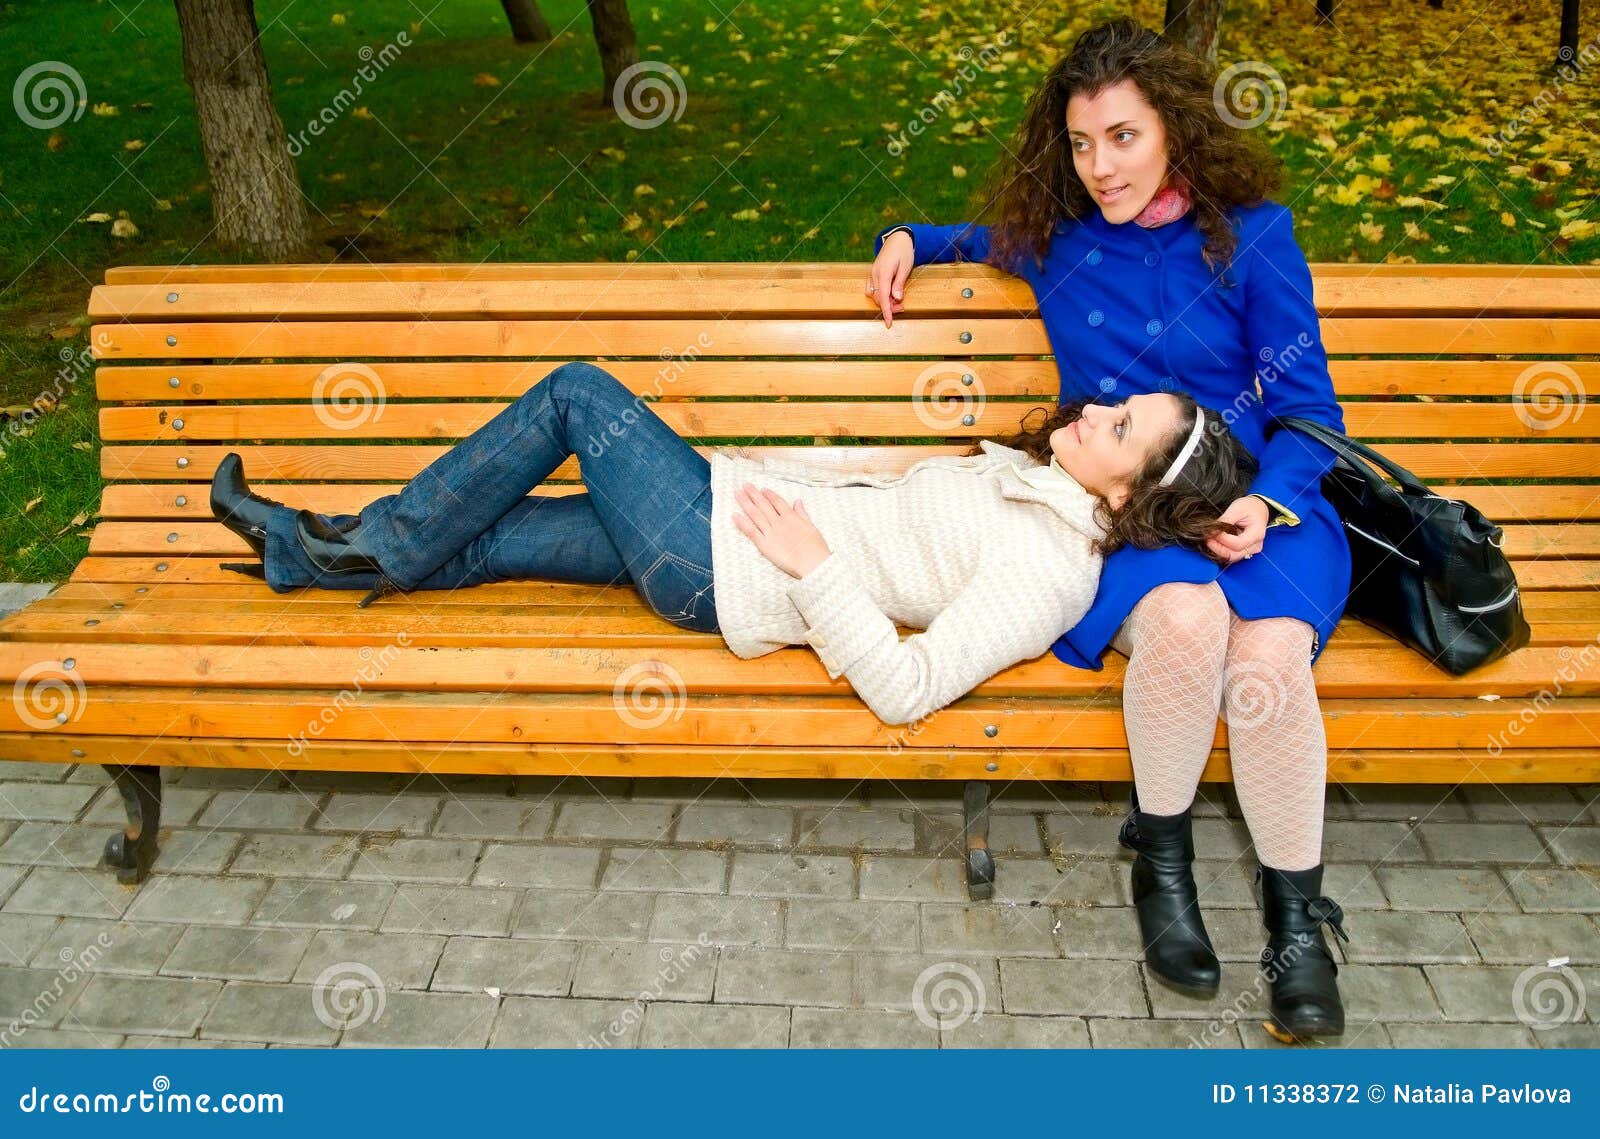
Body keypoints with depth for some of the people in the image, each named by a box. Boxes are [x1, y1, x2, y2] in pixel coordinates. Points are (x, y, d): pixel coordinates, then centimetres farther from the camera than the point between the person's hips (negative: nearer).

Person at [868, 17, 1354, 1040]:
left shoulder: (1251, 236, 4)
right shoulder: (1055, 240, 12)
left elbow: (1308, 406, 3)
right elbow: (982, 240, 38)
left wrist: (1266, 499, -15)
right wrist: (909, 240, 18)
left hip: (1256, 503, 0)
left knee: (1269, 655, -33)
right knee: (1184, 619, -35)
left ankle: (1296, 907, -11)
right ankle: (1162, 857, -10)